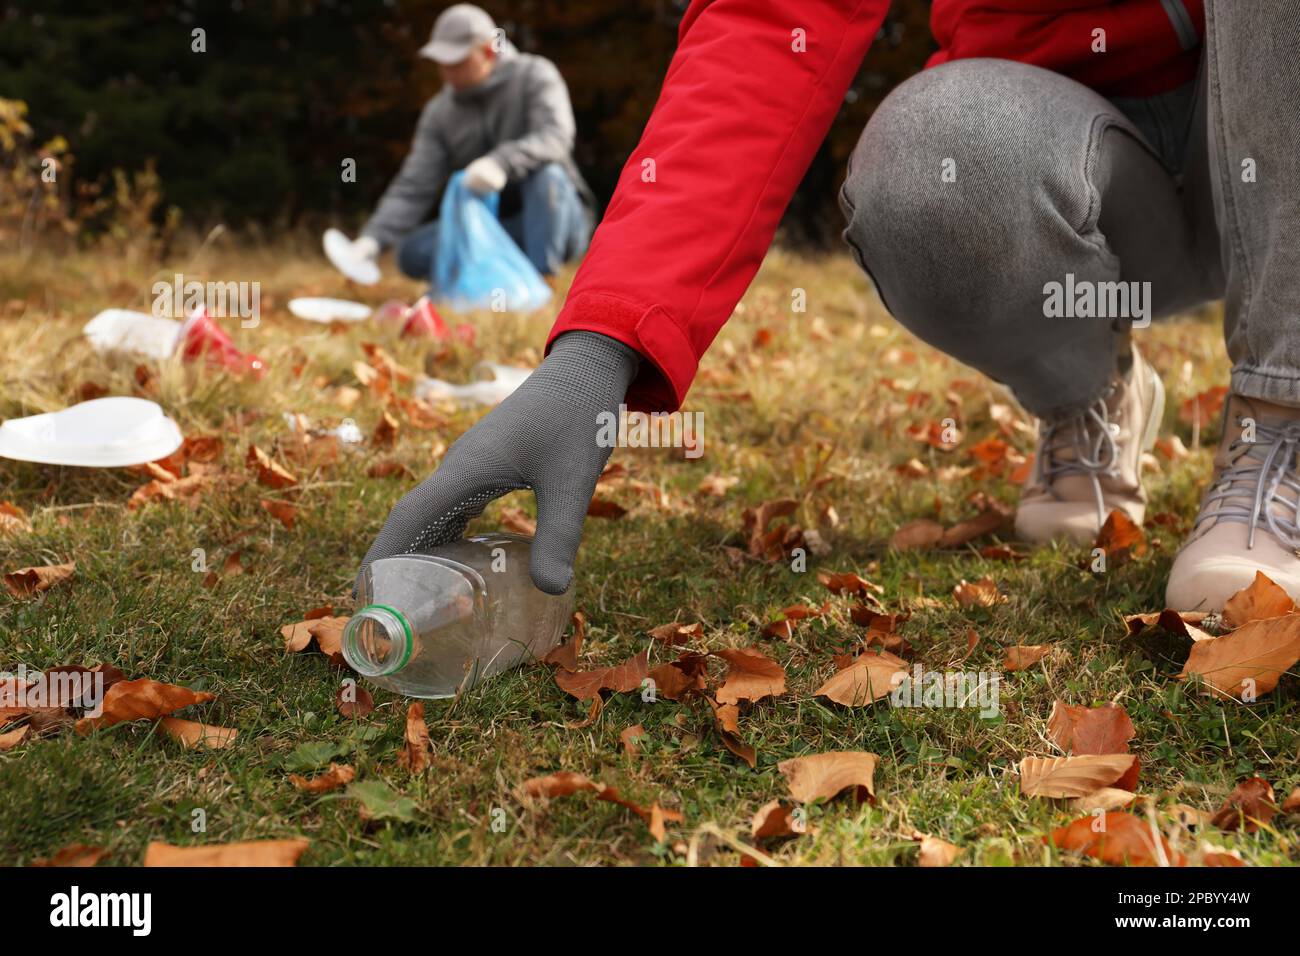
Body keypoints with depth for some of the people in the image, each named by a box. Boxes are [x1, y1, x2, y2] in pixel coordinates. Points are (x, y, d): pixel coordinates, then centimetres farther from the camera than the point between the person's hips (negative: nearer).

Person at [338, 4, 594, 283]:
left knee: (545, 172, -34)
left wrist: (502, 162, -44)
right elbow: (413, 188, -4)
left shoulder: (535, 75, -7)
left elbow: (556, 137, -25)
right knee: (413, 252, -17)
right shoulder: (439, 112, 2)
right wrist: (371, 242, -19)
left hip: (556, 220, -3)